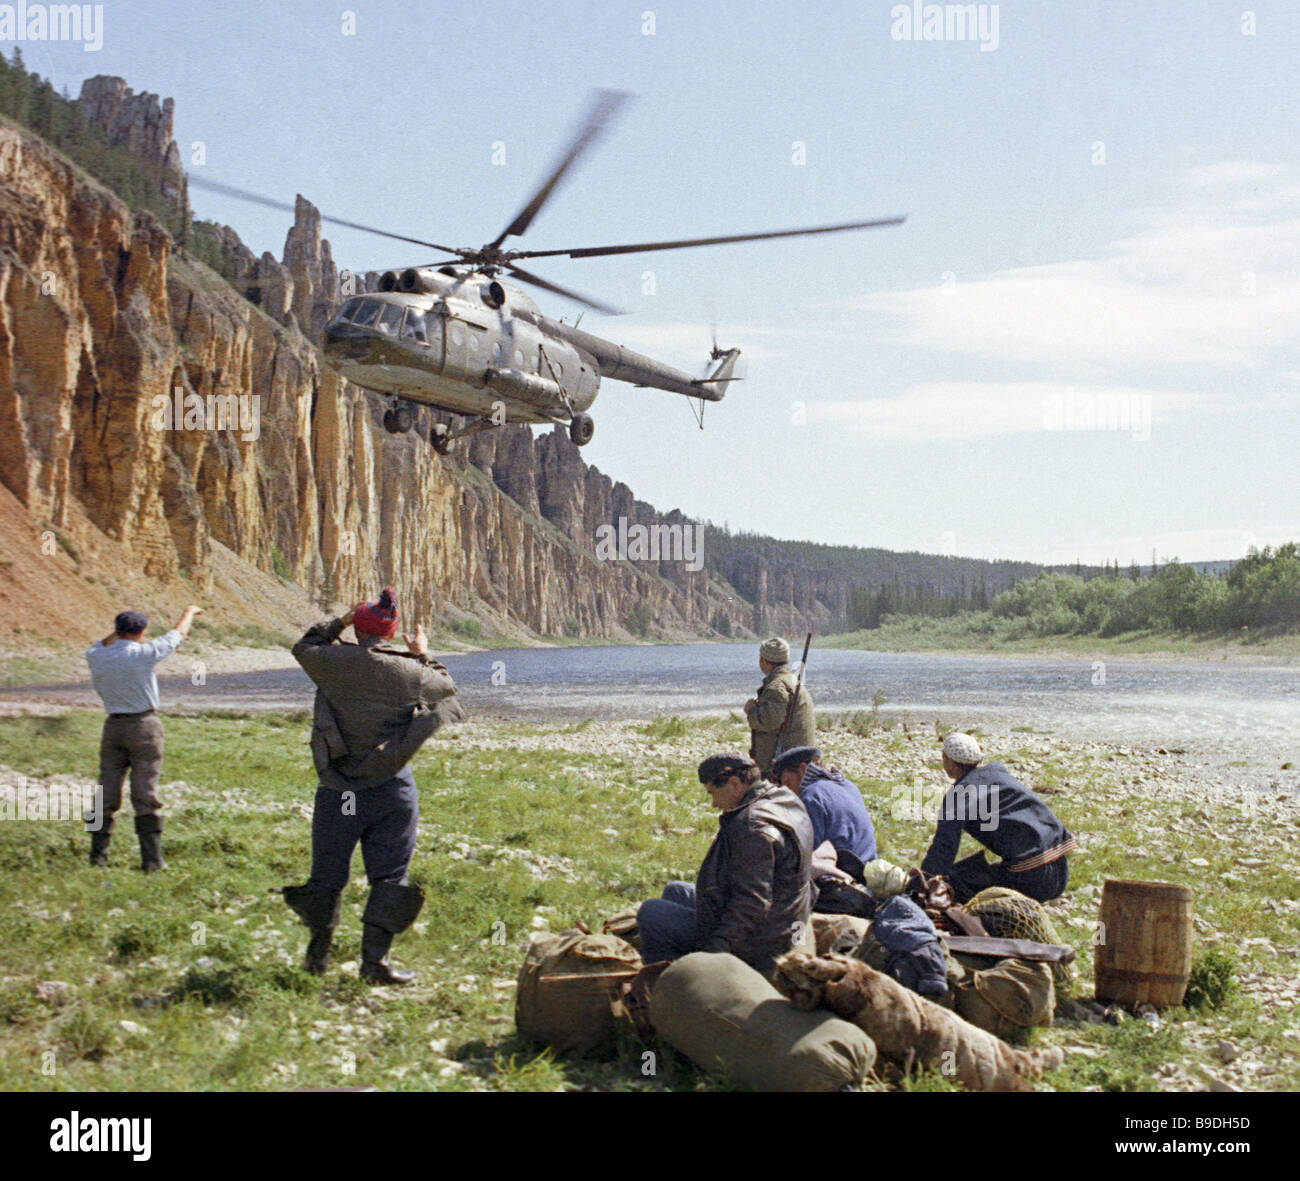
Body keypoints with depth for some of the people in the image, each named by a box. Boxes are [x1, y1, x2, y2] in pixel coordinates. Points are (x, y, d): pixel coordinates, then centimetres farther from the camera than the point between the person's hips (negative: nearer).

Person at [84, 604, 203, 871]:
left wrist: (118, 631, 35)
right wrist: (189, 612, 23)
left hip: (113, 726, 4)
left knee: (107, 790, 9)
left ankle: (98, 854, 11)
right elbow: (177, 634, 5)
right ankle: (152, 858, -4)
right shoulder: (144, 653, -11)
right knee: (145, 793, -3)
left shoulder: (96, 657, -1)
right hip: (144, 726, -4)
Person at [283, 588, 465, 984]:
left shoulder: (334, 663, -7)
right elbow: (446, 686, 13)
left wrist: (338, 621, 23)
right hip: (391, 788, -1)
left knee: (327, 872, 15)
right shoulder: (411, 672, -7)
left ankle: (318, 952, 27)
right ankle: (375, 960, 3)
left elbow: (304, 646, 15)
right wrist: (424, 656, 27)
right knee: (389, 876, 6)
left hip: (338, 787, 1)